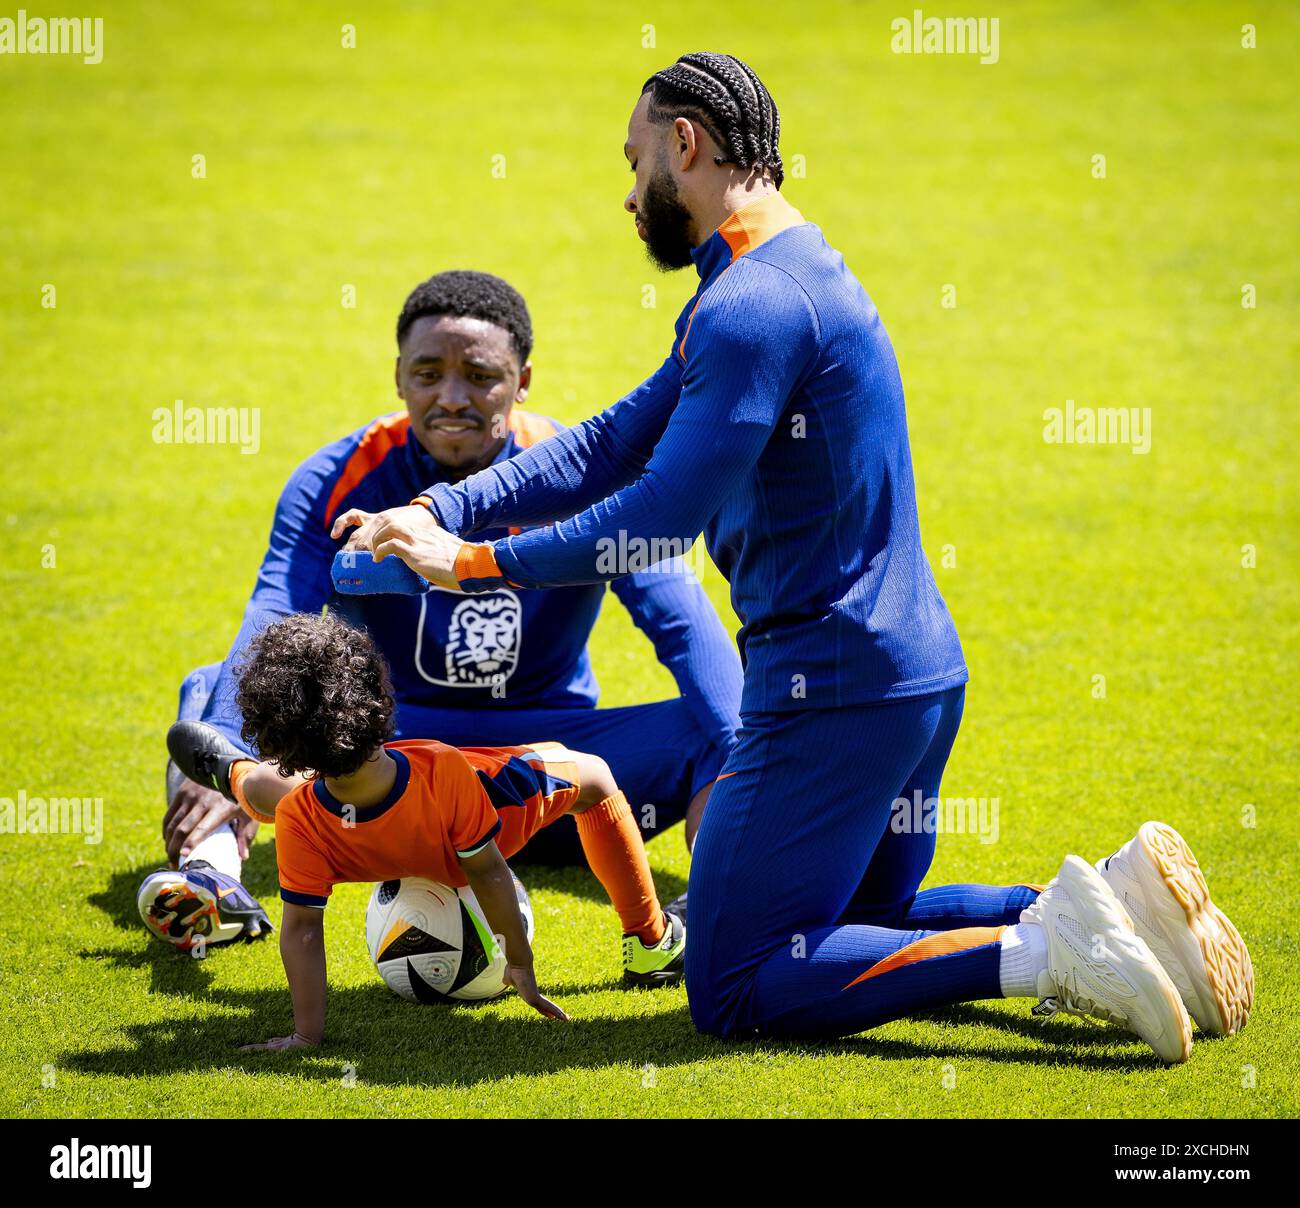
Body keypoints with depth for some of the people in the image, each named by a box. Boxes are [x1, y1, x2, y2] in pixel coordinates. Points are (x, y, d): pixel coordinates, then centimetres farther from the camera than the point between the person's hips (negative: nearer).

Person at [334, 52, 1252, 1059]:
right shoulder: (792, 277, 17)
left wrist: (475, 563, -13)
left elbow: (662, 513, -21)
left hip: (834, 689, -10)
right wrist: (437, 512, 5)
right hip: (922, 671, 10)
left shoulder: (753, 304, -17)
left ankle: (1041, 952, -18)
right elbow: (612, 447, 15)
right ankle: (1118, 902, 5)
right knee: (854, 929, 24)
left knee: (733, 991, -6)